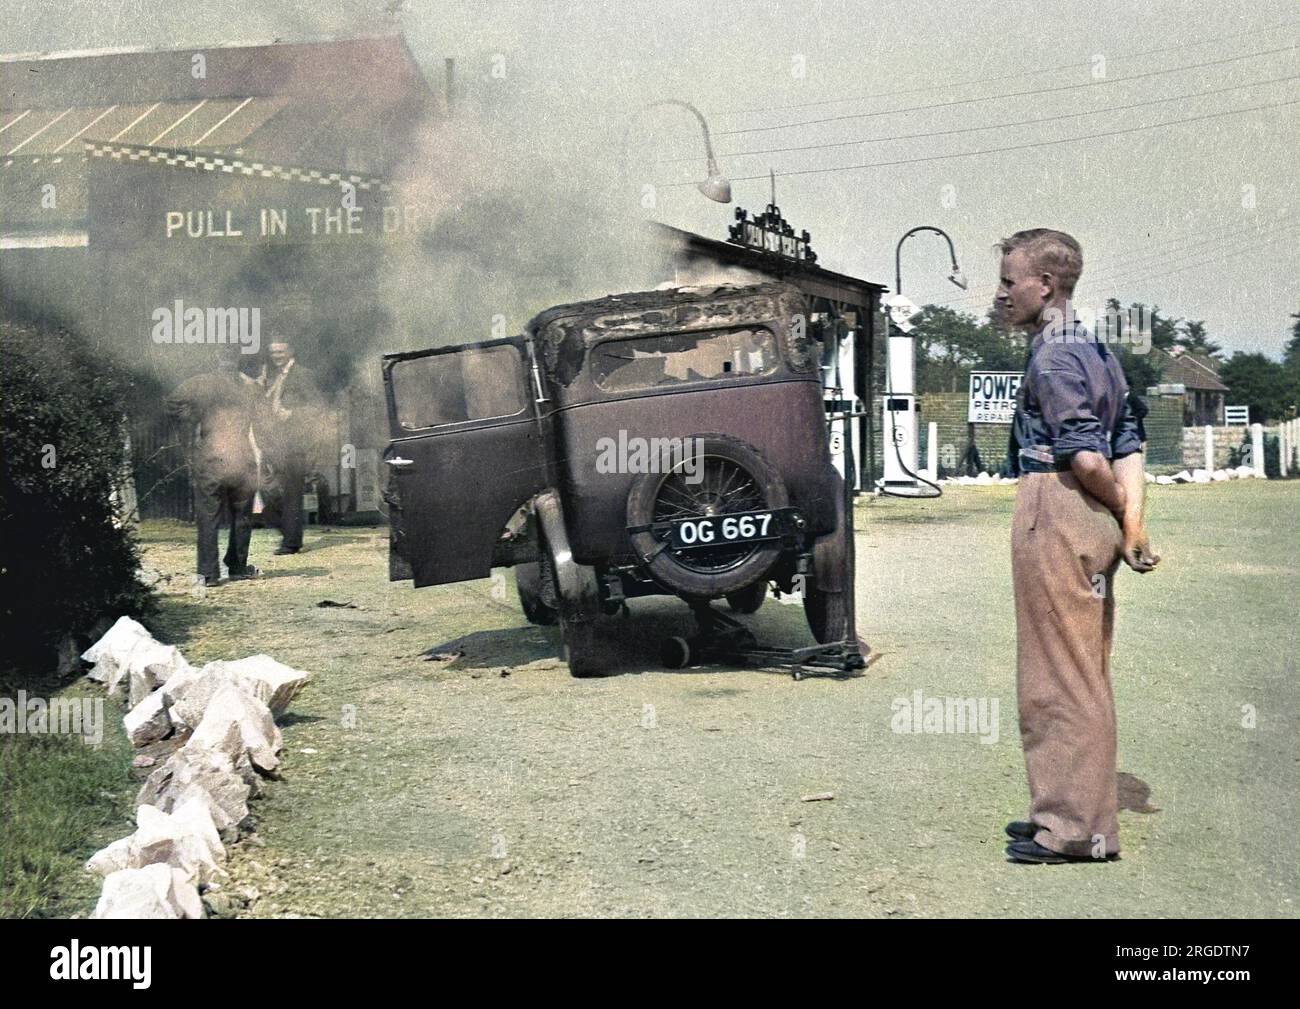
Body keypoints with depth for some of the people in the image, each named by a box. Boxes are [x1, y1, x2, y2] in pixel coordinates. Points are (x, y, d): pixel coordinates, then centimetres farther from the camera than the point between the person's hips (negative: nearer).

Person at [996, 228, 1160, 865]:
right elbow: (1128, 448, 10)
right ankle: (1073, 812, 26)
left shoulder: (1052, 355, -14)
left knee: (1062, 676, -4)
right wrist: (1134, 523, 1)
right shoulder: (1093, 349, 16)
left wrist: (1122, 513, -4)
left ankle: (1075, 829, 2)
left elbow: (1086, 459, -21)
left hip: (1057, 514, -10)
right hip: (1091, 524, 10)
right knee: (1082, 673, 16)